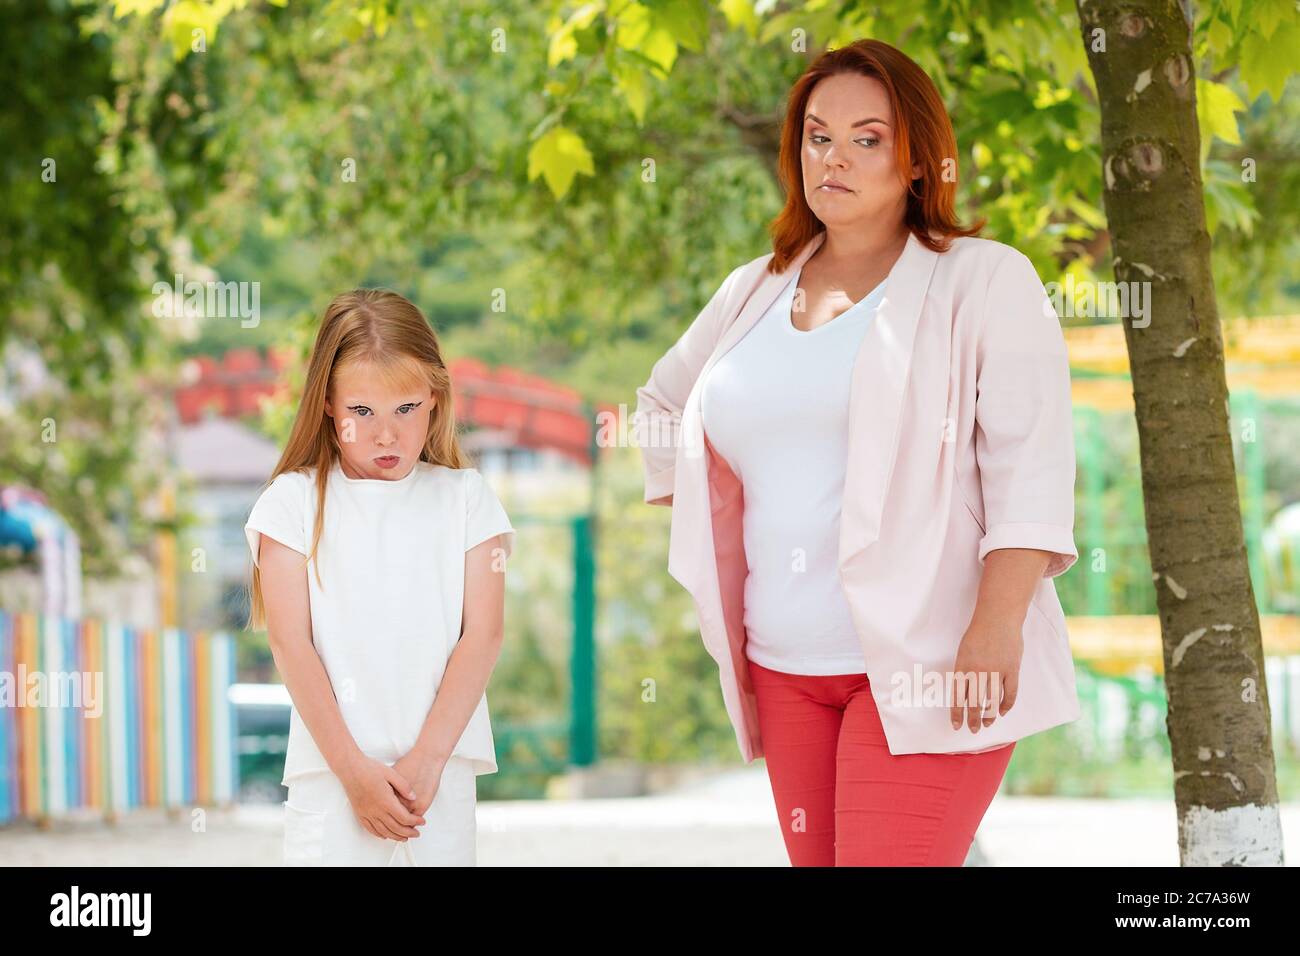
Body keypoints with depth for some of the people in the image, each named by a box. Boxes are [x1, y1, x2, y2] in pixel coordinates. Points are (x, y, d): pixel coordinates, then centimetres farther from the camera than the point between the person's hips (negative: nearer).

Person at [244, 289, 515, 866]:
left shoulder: (464, 498, 9)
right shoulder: (296, 500, 5)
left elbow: (483, 635, 1)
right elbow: (291, 644, -2)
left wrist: (426, 758, -10)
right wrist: (353, 767, -10)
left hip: (441, 771, 1)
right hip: (332, 770, -1)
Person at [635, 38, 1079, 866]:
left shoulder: (986, 282, -1)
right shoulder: (755, 292, 16)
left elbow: (1031, 467, -10)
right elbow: (665, 401, 34)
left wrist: (998, 626, -21)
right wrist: (700, 537, 21)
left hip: (922, 667, -6)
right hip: (785, 666, 6)